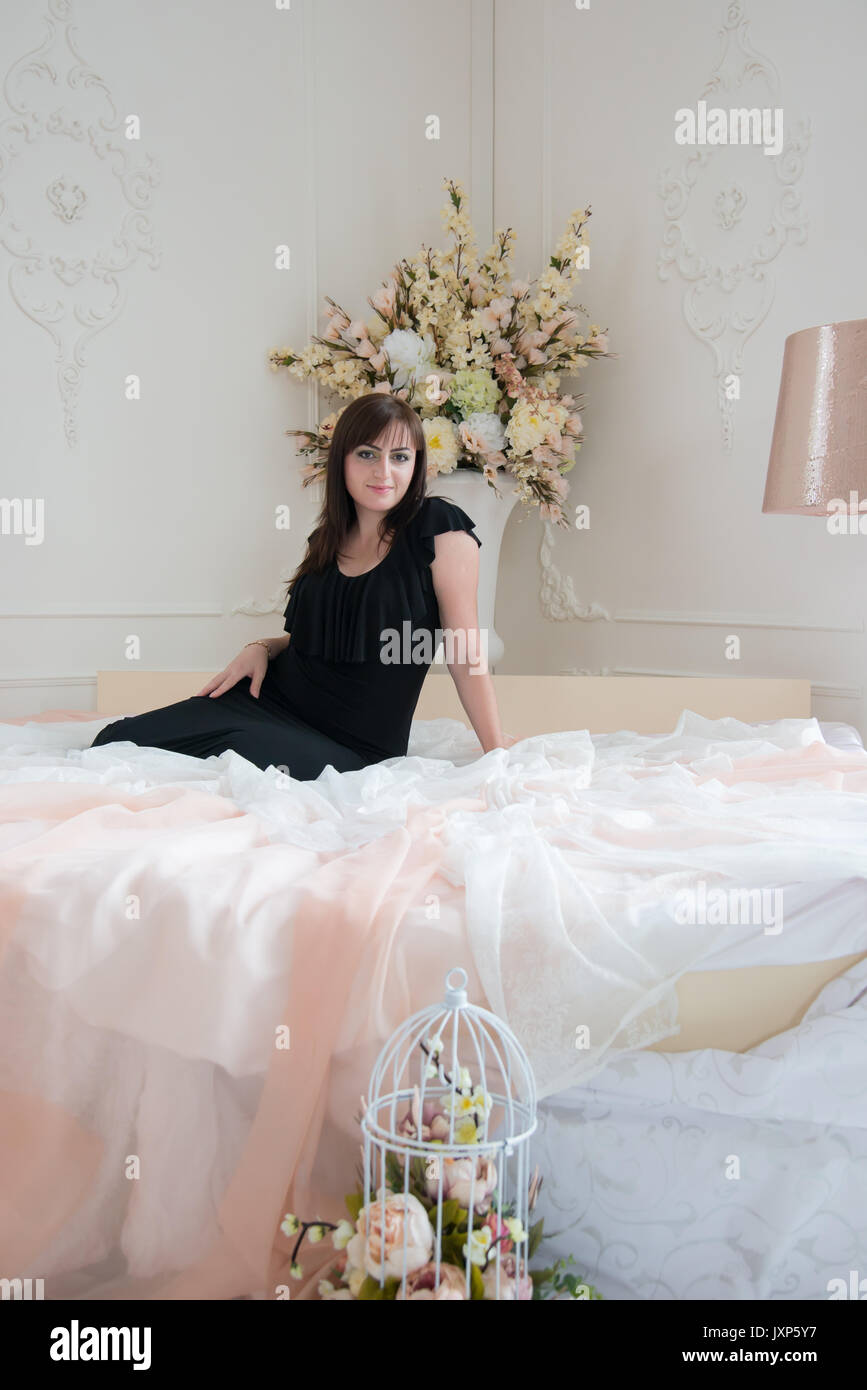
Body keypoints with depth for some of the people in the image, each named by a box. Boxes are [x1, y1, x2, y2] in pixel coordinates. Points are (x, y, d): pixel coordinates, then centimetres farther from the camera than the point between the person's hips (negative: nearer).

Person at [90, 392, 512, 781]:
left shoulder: (440, 528, -8)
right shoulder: (327, 541, 11)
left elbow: (466, 654, -9)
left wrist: (497, 750, -10)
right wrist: (263, 648, 5)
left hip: (351, 746, -5)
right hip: (271, 700, 5)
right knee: (117, 741, -13)